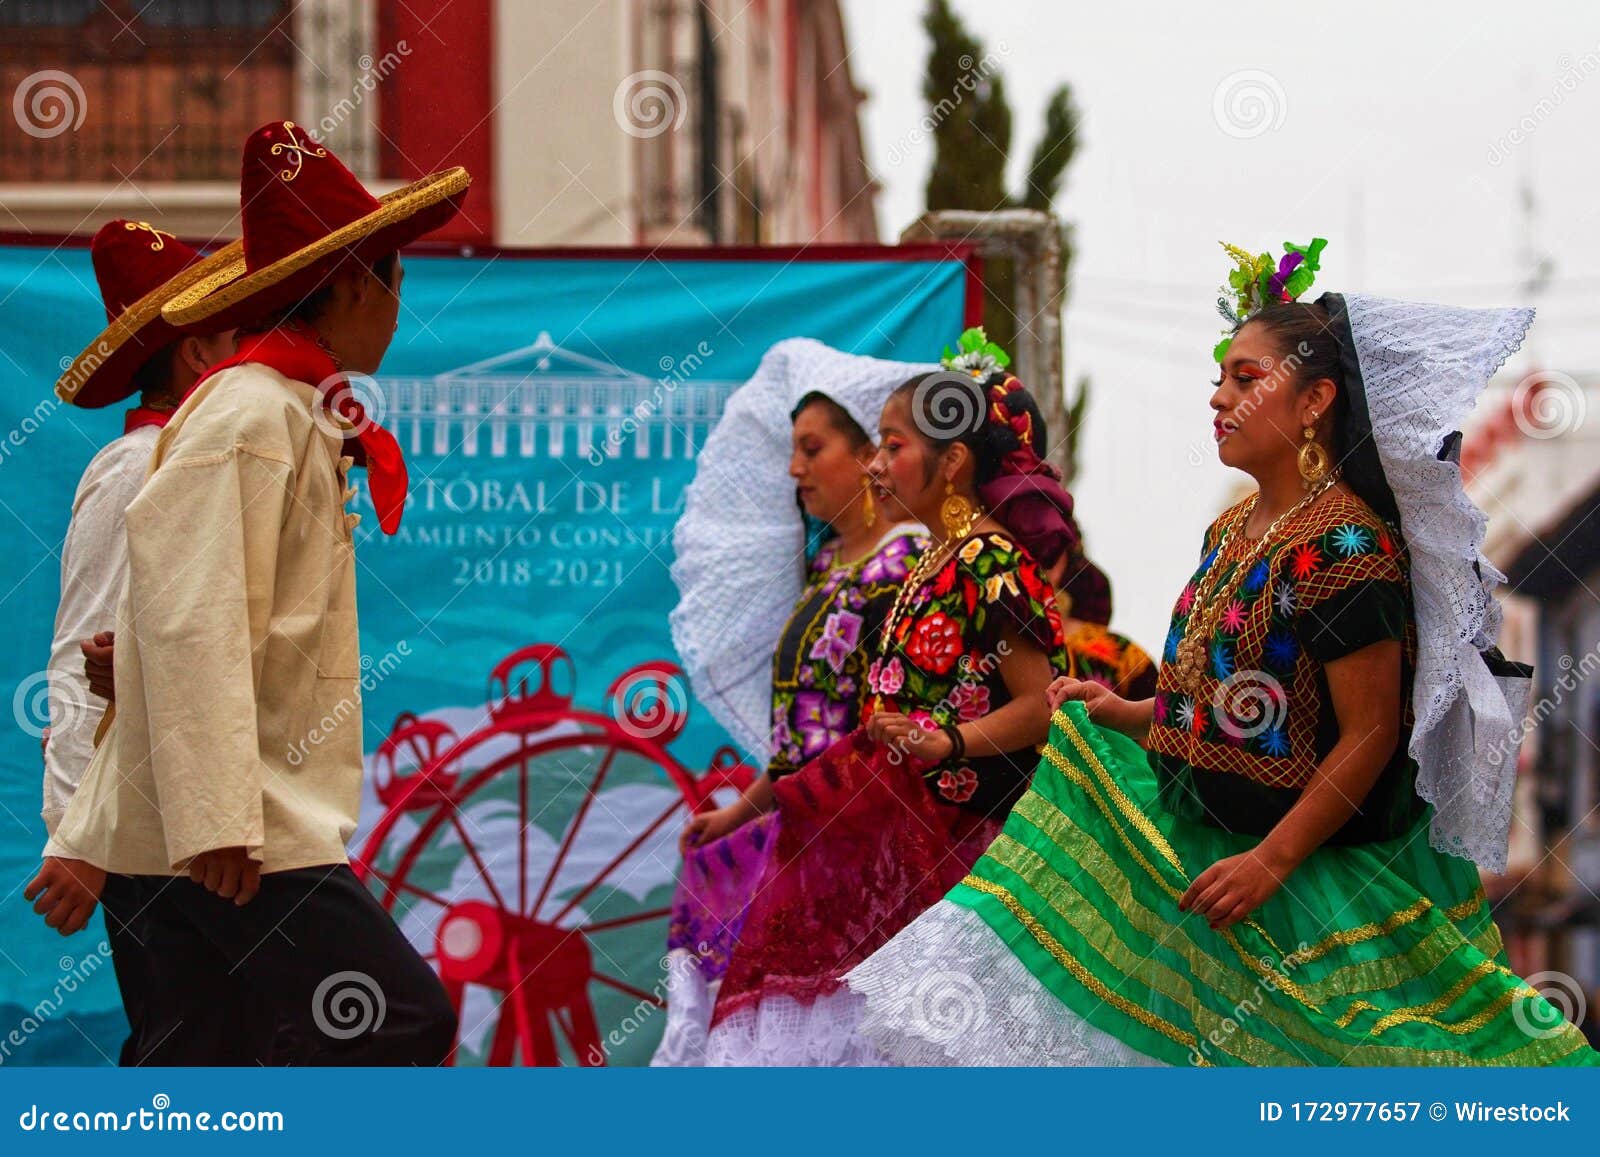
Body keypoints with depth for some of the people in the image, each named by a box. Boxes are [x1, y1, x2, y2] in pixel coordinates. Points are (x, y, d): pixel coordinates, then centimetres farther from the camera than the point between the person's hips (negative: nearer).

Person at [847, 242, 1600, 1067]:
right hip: (1197, 841, 9)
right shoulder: (1232, 531, 9)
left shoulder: (1345, 545, -19)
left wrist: (1270, 861, -22)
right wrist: (1126, 712, 7)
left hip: (1314, 871, -9)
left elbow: (1369, 737, -21)